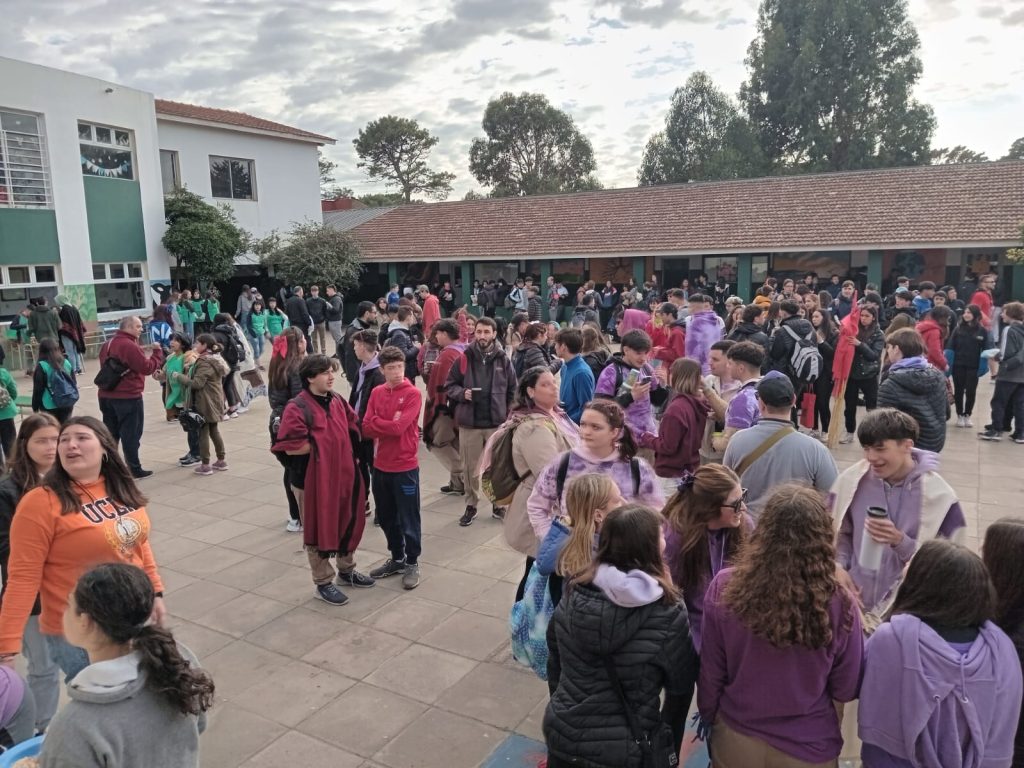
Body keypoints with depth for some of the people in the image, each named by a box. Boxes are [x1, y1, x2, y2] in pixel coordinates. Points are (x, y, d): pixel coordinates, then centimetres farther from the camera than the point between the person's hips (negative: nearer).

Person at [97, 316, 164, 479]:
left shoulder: (108, 345, 12)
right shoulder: (130, 346, -17)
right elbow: (147, 368, -18)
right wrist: (157, 352, -8)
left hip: (107, 396, 9)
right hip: (128, 397, -8)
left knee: (110, 434, 14)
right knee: (131, 435, 0)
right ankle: (135, 470, 5)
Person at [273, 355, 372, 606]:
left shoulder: (337, 400, 5)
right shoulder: (297, 408, -17)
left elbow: (354, 428, 18)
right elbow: (291, 447, -24)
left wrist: (351, 452, 2)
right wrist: (322, 445, -15)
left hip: (342, 474, 7)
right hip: (313, 479, -7)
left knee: (348, 522, 18)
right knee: (318, 530, 7)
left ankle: (347, 570, 39)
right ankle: (323, 583, 21)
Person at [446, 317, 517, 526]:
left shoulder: (503, 360, 1)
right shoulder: (464, 358, -1)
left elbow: (512, 390, 8)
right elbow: (449, 385, 5)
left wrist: (508, 413, 3)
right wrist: (462, 393, -14)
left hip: (497, 422, 0)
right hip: (469, 423, 0)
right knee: (470, 467, 9)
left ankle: (499, 504, 24)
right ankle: (471, 506, 23)